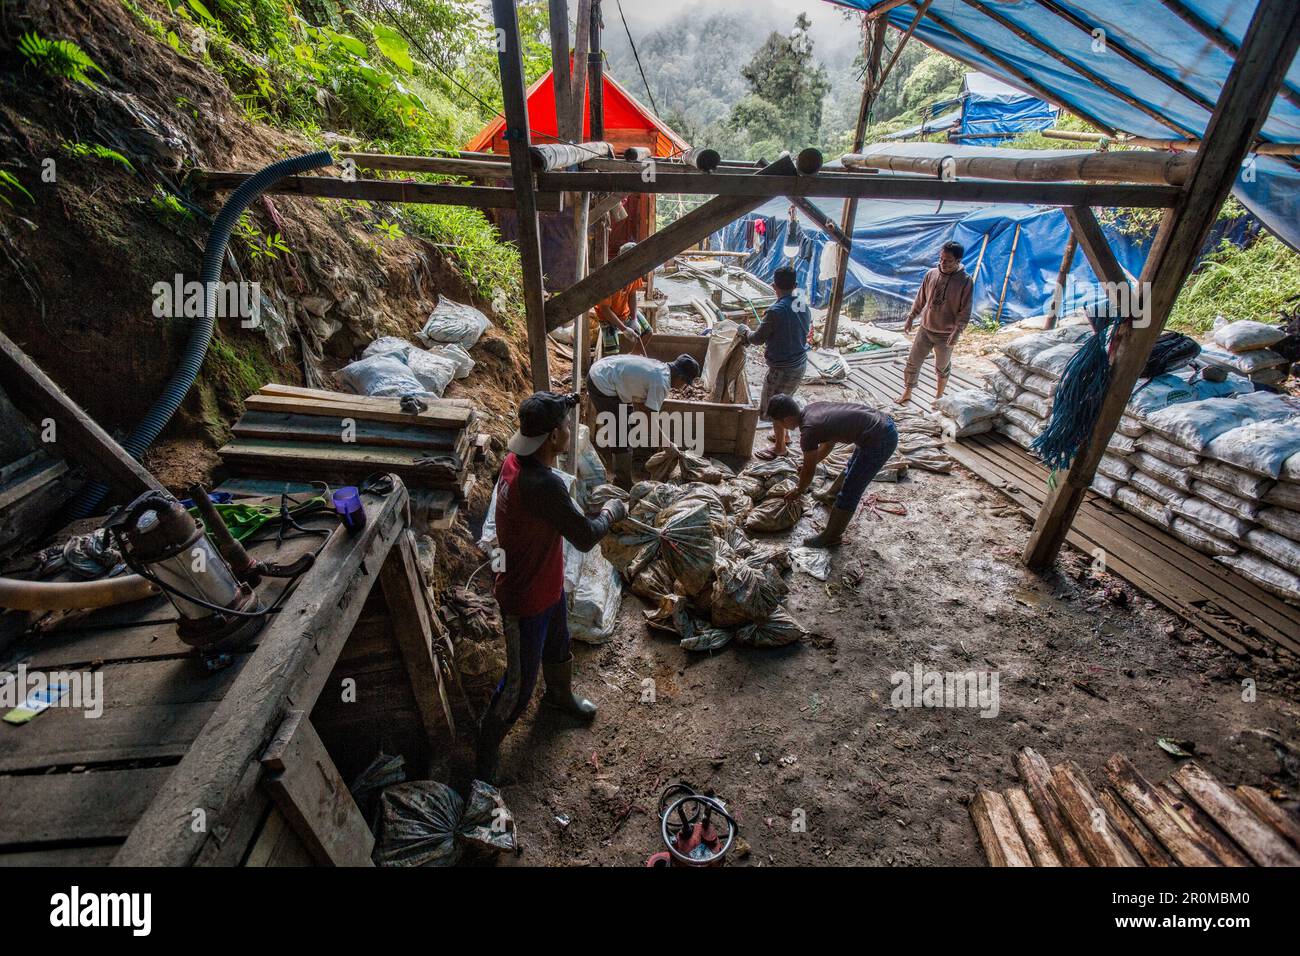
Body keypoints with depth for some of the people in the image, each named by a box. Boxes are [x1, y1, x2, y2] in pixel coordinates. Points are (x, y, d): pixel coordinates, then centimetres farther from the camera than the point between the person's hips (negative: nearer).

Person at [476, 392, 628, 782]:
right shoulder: (543, 485, -37)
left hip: (548, 584, 9)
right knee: (520, 682, 12)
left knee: (558, 648, 33)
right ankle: (486, 752, 35)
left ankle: (560, 694, 61)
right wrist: (611, 513, -8)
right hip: (526, 599, -9)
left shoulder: (516, 461, -7)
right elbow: (585, 538, -26)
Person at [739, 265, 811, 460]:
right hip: (800, 363, 8)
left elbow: (757, 339, -15)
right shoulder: (804, 305, 0)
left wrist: (744, 330, 5)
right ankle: (783, 434, 43)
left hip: (782, 367, -8)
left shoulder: (776, 311, -24)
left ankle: (780, 446, 19)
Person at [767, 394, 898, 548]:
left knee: (850, 491, 4)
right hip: (884, 422, 9)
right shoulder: (811, 407, 5)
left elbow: (809, 471, -5)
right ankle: (832, 496, 55)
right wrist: (811, 463, 28)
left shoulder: (808, 431, -19)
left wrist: (798, 491, 12)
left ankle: (831, 537, 18)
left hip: (880, 440, -9)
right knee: (850, 471, 31)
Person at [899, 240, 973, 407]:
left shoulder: (966, 281, -14)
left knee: (942, 368, 13)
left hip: (946, 334, -3)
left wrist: (956, 332, -21)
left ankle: (939, 396, 31)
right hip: (925, 329, 3)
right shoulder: (931, 274, -4)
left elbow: (965, 312, -13)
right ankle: (907, 393, 21)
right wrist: (911, 317, 6)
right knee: (913, 362, 6)